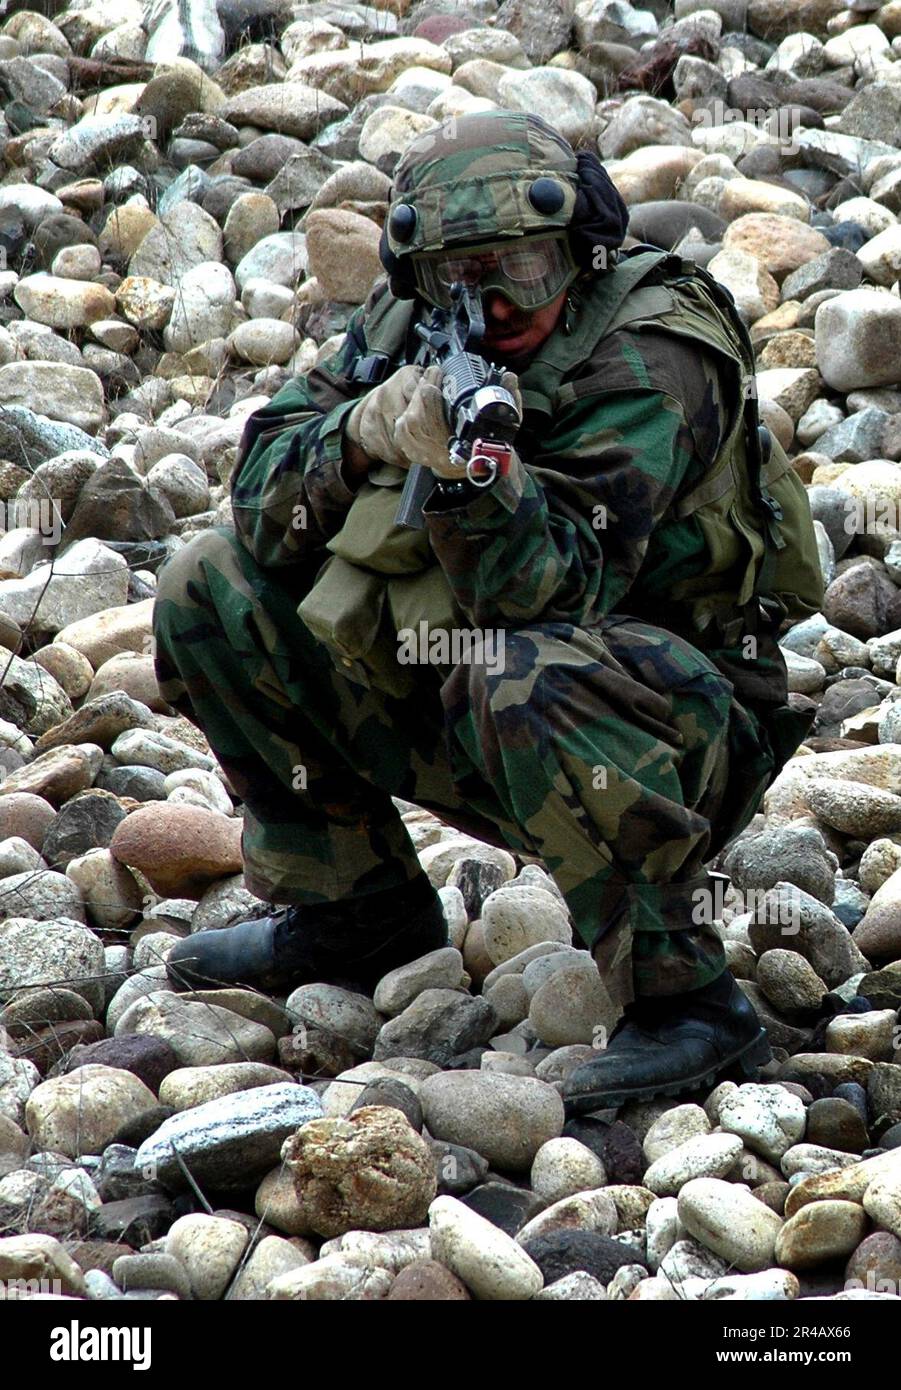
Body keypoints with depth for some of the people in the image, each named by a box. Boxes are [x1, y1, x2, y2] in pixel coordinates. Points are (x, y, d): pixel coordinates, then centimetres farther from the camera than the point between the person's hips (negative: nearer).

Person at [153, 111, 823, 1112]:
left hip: (673, 728, -7)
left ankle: (682, 1000, -26)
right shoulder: (409, 323, -2)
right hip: (446, 684, 7)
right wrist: (363, 437, -25)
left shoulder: (652, 364, -21)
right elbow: (264, 498, -6)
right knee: (209, 591, 0)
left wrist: (469, 467, -47)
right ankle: (354, 914, 10)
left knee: (521, 681, -40)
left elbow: (547, 595, -30)